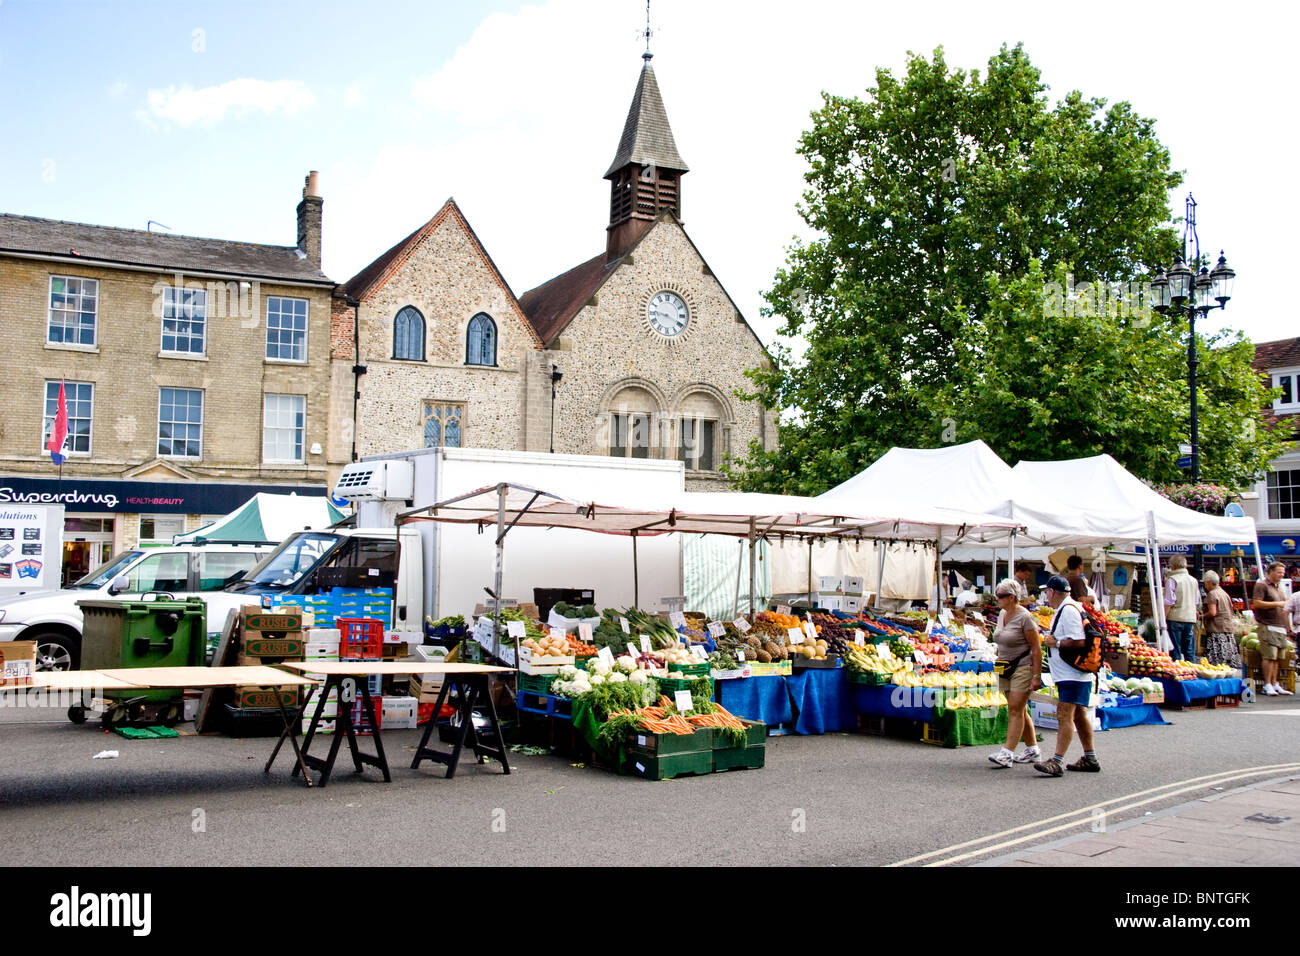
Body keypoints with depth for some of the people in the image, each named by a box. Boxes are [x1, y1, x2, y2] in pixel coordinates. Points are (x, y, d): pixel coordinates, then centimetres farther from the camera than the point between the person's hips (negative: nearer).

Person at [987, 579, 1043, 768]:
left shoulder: (1025, 617, -15)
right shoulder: (1002, 614, 10)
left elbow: (1036, 649, -15)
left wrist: (1037, 676, -17)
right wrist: (999, 664, 17)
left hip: (1023, 667, -8)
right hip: (1005, 669, 8)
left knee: (1015, 709, -11)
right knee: (1020, 710, 11)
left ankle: (1007, 753, -14)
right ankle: (1032, 750, 21)